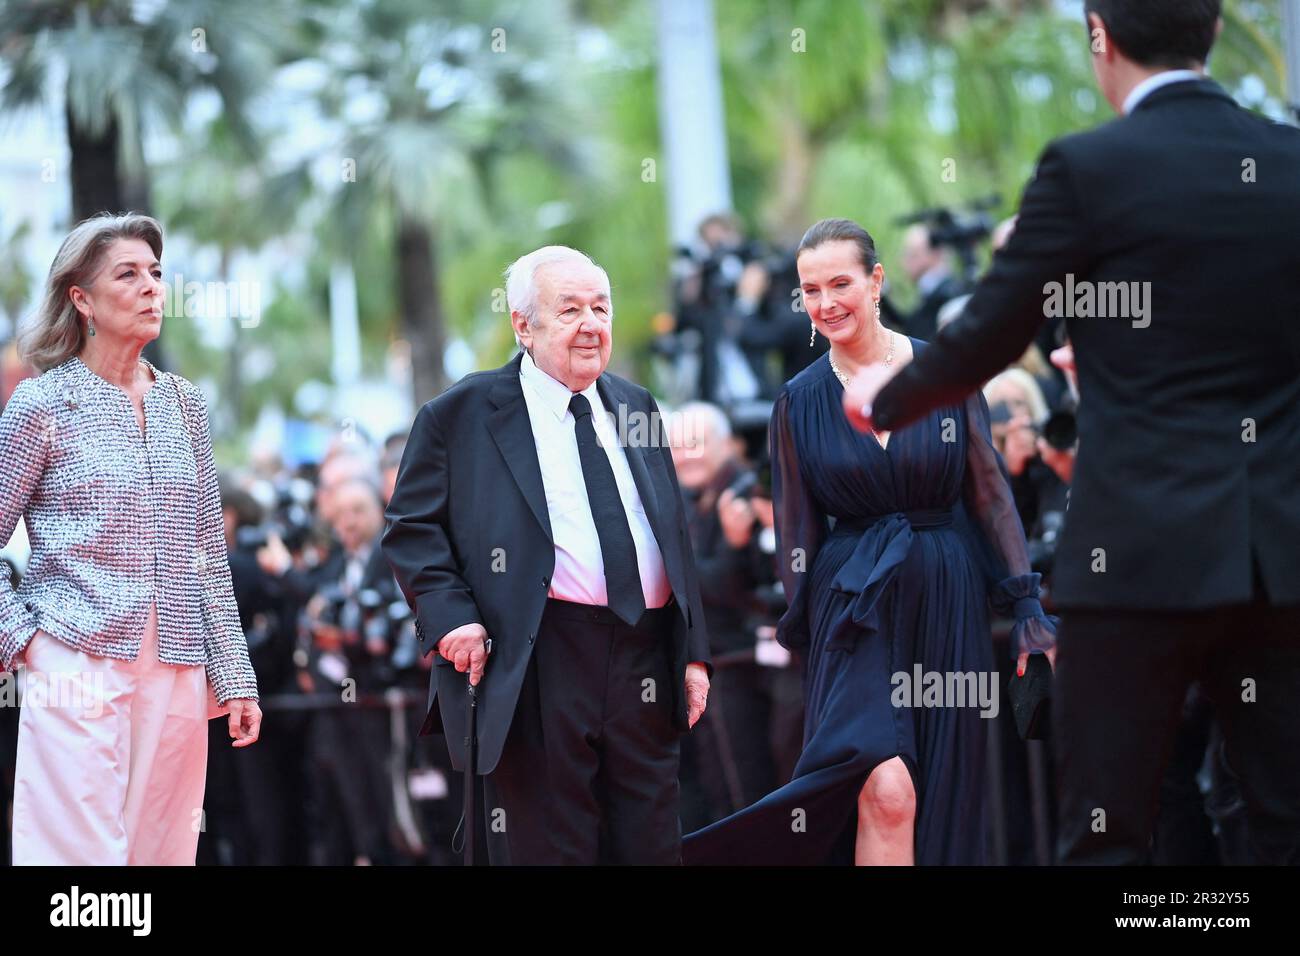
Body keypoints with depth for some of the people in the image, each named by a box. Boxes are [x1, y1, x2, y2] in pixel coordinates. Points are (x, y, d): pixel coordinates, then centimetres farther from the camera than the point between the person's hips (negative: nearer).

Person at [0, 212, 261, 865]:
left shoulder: (183, 403, 13)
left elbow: (208, 553, 14)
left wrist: (233, 672, 9)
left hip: (177, 673, 5)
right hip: (78, 662, -5)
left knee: (163, 849, 5)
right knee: (81, 851, -8)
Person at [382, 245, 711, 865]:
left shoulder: (636, 408, 17)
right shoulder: (462, 414, 2)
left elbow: (676, 536, 20)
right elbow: (411, 530, 1)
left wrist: (693, 653, 13)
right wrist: (451, 618, -13)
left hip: (646, 665, 5)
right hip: (541, 668, -5)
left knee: (652, 846, 6)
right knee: (549, 849, -2)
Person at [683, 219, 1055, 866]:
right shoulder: (800, 401, 4)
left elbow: (990, 494, 4)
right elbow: (797, 532, 8)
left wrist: (1027, 605, -1)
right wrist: (801, 632, 3)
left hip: (946, 600, 1)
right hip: (855, 604, -1)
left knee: (944, 797, 3)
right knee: (886, 789, -21)